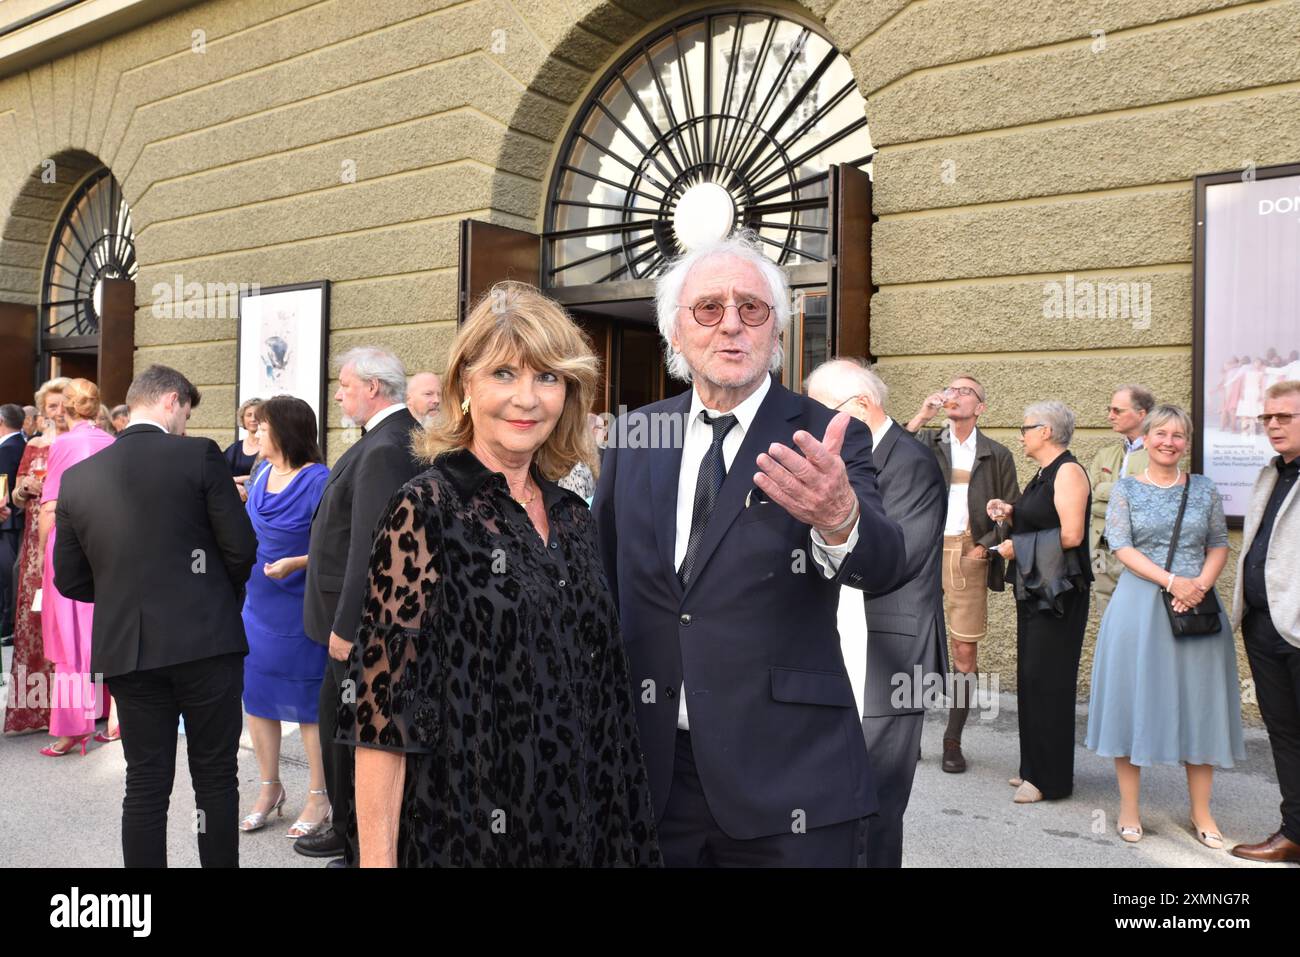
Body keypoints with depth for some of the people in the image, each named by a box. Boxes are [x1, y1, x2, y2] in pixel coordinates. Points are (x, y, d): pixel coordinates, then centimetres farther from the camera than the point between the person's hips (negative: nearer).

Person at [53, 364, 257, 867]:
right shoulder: (200, 455, -7)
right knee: (215, 777, 8)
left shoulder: (77, 477, 6)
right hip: (206, 639, -3)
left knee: (145, 783, 11)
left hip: (127, 649, 4)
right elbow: (240, 547, -7)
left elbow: (70, 579, 9)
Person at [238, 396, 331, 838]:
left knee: (307, 701, 3)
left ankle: (318, 798, 17)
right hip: (258, 604, 7)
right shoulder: (262, 474, 5)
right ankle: (270, 788, 28)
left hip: (299, 611, -7)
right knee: (256, 693, 13)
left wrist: (297, 563, -30)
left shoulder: (318, 480, -17)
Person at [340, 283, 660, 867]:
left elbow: (601, 684, 10)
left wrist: (626, 824, 7)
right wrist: (376, 858, -16)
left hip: (580, 825, 6)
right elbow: (383, 703, -14)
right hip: (465, 826, -5)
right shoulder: (425, 511, -12)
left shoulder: (573, 518, 6)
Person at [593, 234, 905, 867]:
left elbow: (882, 564, -21)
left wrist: (839, 515, -42)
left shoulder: (825, 439, -6)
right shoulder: (632, 437, 4)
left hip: (786, 775, -2)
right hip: (651, 768, 3)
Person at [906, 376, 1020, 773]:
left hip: (969, 556, 0)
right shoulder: (927, 441, 9)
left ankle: (953, 740, 12)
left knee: (966, 651, 1)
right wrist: (920, 417, -11)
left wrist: (986, 546, -3)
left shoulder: (997, 454, 8)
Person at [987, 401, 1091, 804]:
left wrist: (1018, 547, -14)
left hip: (1057, 591, -10)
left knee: (1047, 680, -5)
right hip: (1034, 589, 10)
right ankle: (1034, 767, 20)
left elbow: (1070, 535, -22)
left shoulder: (1068, 471, -13)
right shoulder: (1044, 474, 16)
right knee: (1031, 678, 12)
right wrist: (1011, 513, 6)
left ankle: (1050, 778, 3)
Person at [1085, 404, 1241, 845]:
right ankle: (1129, 808, 12)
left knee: (1199, 702, 5)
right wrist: (1172, 581, -16)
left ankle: (1201, 813, 17)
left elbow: (1220, 545, 7)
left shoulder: (1204, 489, 8)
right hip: (1139, 604, -2)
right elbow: (1122, 548, -6)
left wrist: (1200, 586, -11)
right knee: (1134, 699, 1)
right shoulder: (1126, 488, 1)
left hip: (1196, 604, 2)